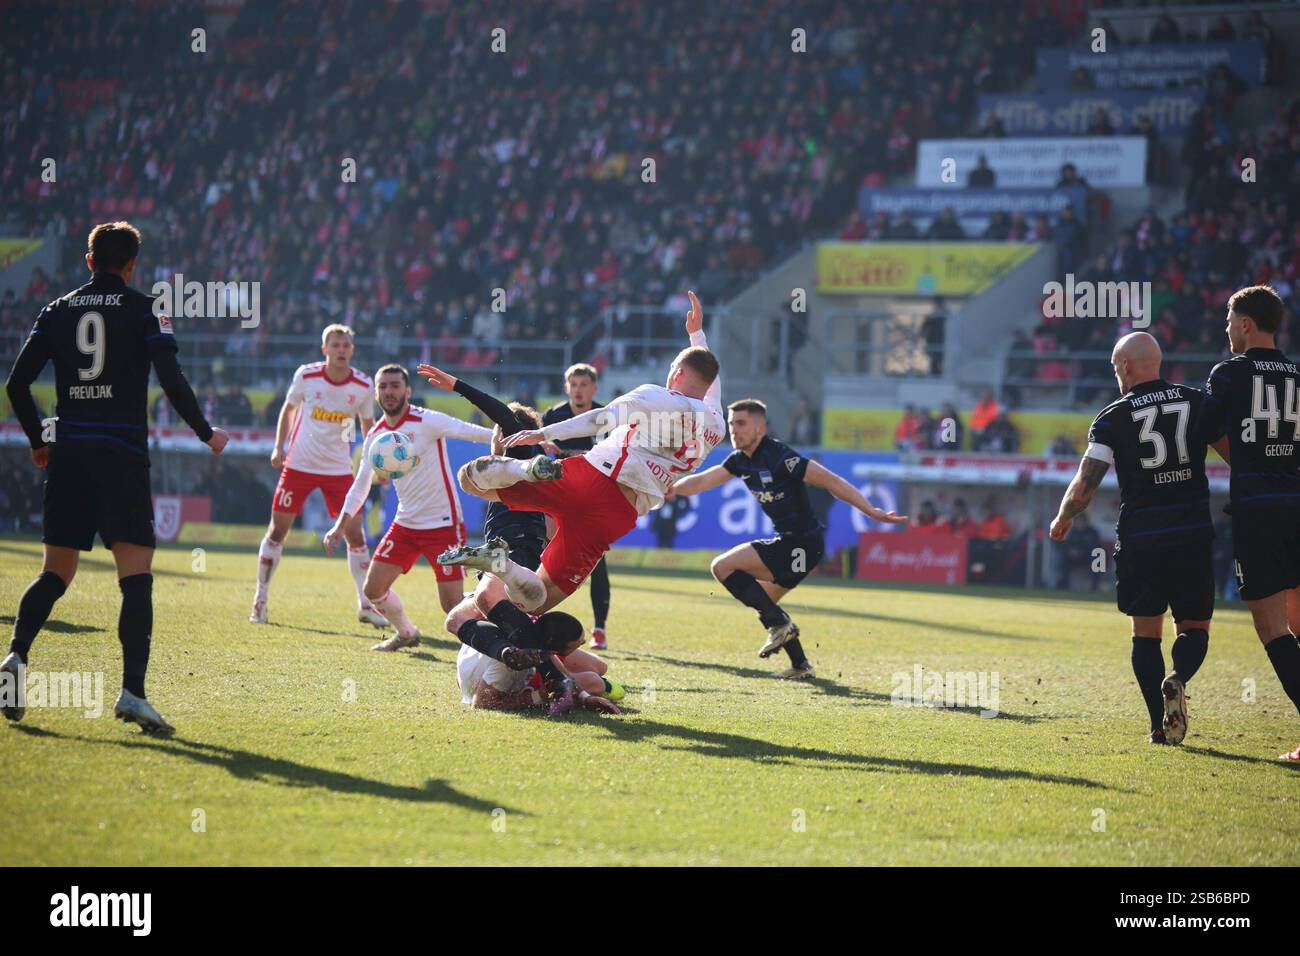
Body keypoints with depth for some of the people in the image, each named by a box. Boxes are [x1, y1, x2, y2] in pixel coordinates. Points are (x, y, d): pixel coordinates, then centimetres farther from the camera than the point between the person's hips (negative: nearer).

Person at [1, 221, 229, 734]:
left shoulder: (56, 311, 11)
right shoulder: (145, 310, 0)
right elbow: (171, 380, -10)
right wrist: (207, 434, 4)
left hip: (68, 455, 4)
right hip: (123, 456, -4)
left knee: (55, 573, 12)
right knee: (136, 578, -5)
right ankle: (132, 692, -17)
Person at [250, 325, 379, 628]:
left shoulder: (363, 386, -6)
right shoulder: (306, 375, -8)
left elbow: (368, 423, 10)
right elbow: (288, 409, 8)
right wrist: (279, 447, 2)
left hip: (339, 469, 1)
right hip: (299, 464, -1)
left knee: (354, 532, -4)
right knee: (278, 528, 0)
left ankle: (365, 605, 6)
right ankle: (260, 600, 12)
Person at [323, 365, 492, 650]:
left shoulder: (426, 421, -15)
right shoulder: (375, 437, 5)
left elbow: (470, 432, -28)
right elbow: (360, 485, 14)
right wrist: (340, 525, 6)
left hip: (443, 524, -6)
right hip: (405, 525, 6)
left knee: (452, 604, -13)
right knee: (373, 589, 6)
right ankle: (406, 633, 33)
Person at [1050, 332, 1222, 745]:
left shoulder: (1113, 418, -2)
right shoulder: (1197, 402, 3)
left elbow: (1083, 488, -6)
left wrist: (1062, 520, 13)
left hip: (1139, 541, -1)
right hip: (1193, 538, 1)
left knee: (1146, 633, 13)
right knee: (1194, 628, 13)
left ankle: (1160, 726, 2)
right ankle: (1178, 679, -20)